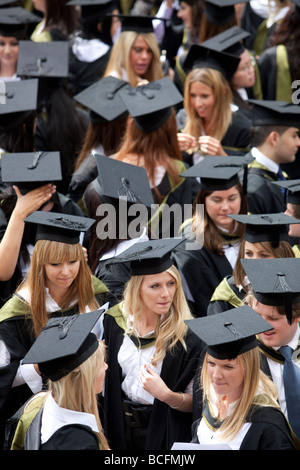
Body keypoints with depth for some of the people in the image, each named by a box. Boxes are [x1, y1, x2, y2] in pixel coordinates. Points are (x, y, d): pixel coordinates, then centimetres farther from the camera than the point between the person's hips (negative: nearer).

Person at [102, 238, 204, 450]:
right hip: (121, 430, 3)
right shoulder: (114, 321, -6)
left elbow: (195, 403, -14)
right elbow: (104, 380, 6)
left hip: (164, 433, -3)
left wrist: (166, 395, -31)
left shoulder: (186, 333, -18)